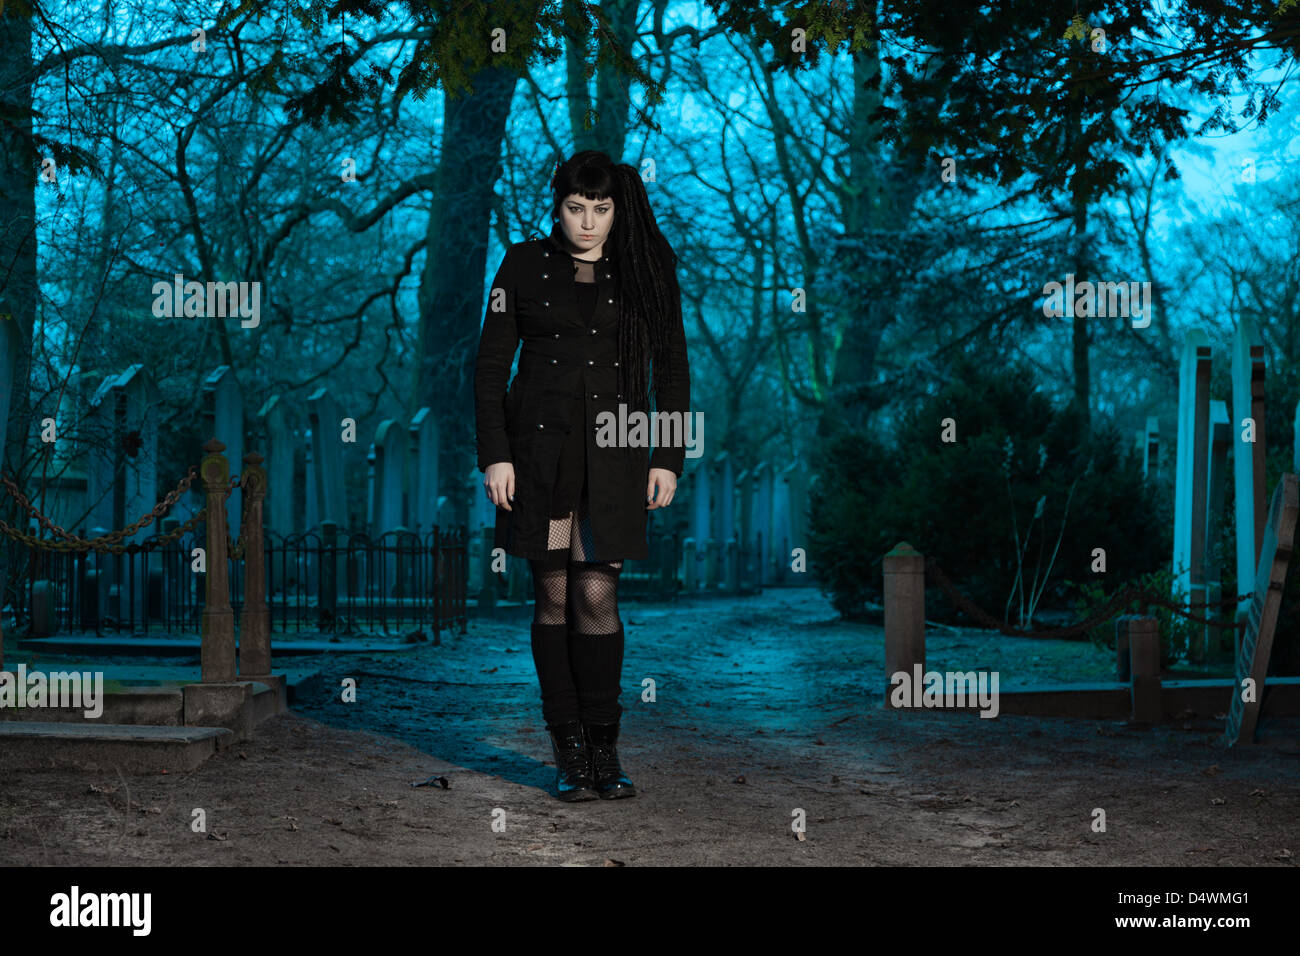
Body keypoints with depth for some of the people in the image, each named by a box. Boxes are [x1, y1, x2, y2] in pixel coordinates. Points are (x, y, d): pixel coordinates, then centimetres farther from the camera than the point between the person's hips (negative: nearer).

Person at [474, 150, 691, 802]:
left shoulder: (645, 271, 5)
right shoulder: (524, 266, 4)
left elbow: (671, 370, 8)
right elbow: (491, 365, 3)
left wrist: (668, 459, 1)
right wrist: (495, 455, -5)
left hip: (612, 451, 0)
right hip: (540, 447, 0)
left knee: (598, 596, -6)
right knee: (554, 596, 2)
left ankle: (604, 750, 3)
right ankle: (569, 753, 8)